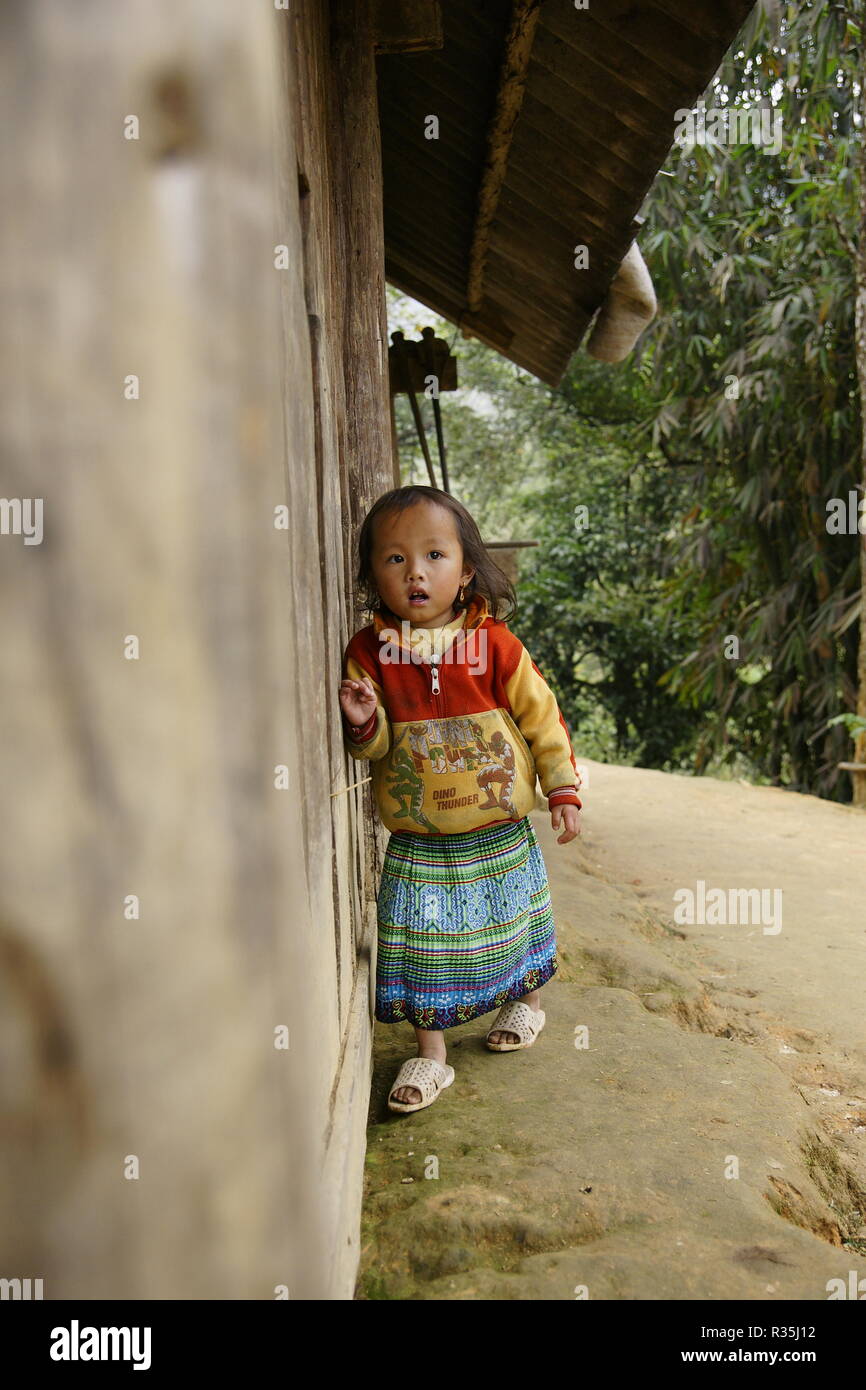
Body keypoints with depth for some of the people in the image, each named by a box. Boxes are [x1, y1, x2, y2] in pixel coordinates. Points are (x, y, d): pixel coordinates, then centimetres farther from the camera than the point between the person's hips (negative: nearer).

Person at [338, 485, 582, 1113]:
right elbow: (373, 744, -3)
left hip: (500, 835, 0)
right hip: (417, 846, 0)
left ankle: (527, 1002, 48)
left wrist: (563, 788, 0)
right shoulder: (369, 651, -8)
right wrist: (365, 723, -25)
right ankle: (431, 1056, 22)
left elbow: (542, 715, -1)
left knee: (515, 929, 19)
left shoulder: (494, 643, -11)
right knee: (422, 946, 4)